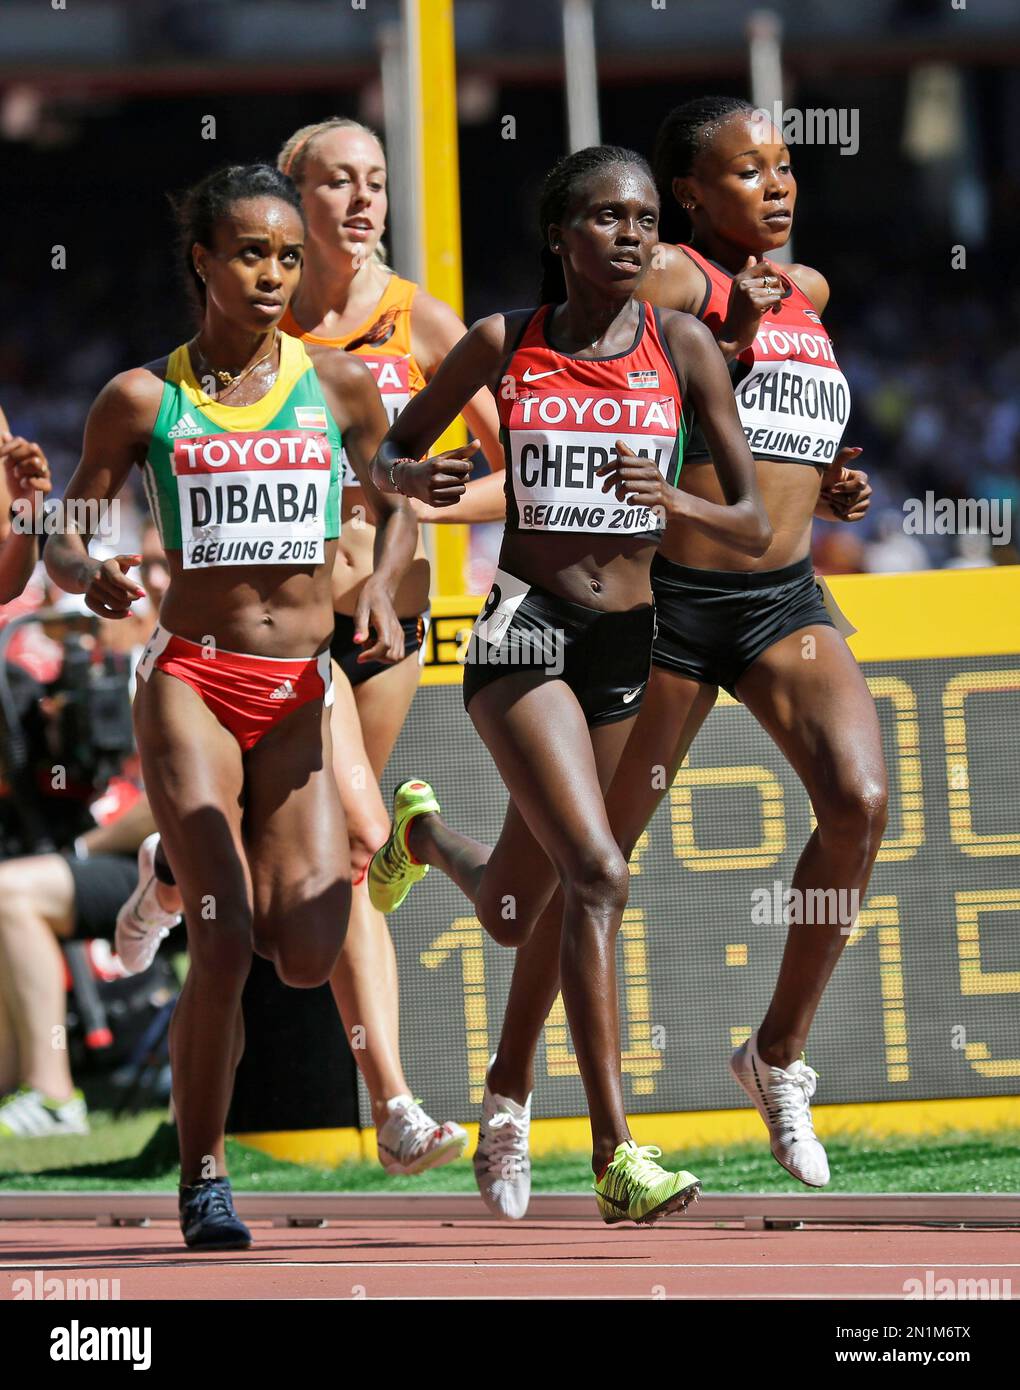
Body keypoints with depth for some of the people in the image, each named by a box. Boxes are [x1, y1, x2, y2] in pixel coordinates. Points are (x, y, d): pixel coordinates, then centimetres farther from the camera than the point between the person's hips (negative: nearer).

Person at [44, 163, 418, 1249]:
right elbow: (63, 534, 7)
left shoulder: (338, 386, 5)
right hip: (191, 680, -2)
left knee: (308, 952, -11)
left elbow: (395, 503, 20)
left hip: (301, 691, 2)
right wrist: (87, 577, -15)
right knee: (224, 946, -15)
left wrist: (382, 588, 1)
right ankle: (202, 1182, 0)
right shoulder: (145, 398, 1)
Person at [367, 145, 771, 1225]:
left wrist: (672, 498, -22)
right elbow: (388, 453, 12)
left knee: (512, 919, 16)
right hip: (522, 630, -3)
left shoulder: (682, 345, 0)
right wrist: (415, 479, -12)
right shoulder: (503, 345, -1)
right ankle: (616, 1157, -23)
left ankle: (423, 830, 53)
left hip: (628, 645, 3)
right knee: (598, 876, -23)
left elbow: (754, 528, -1)